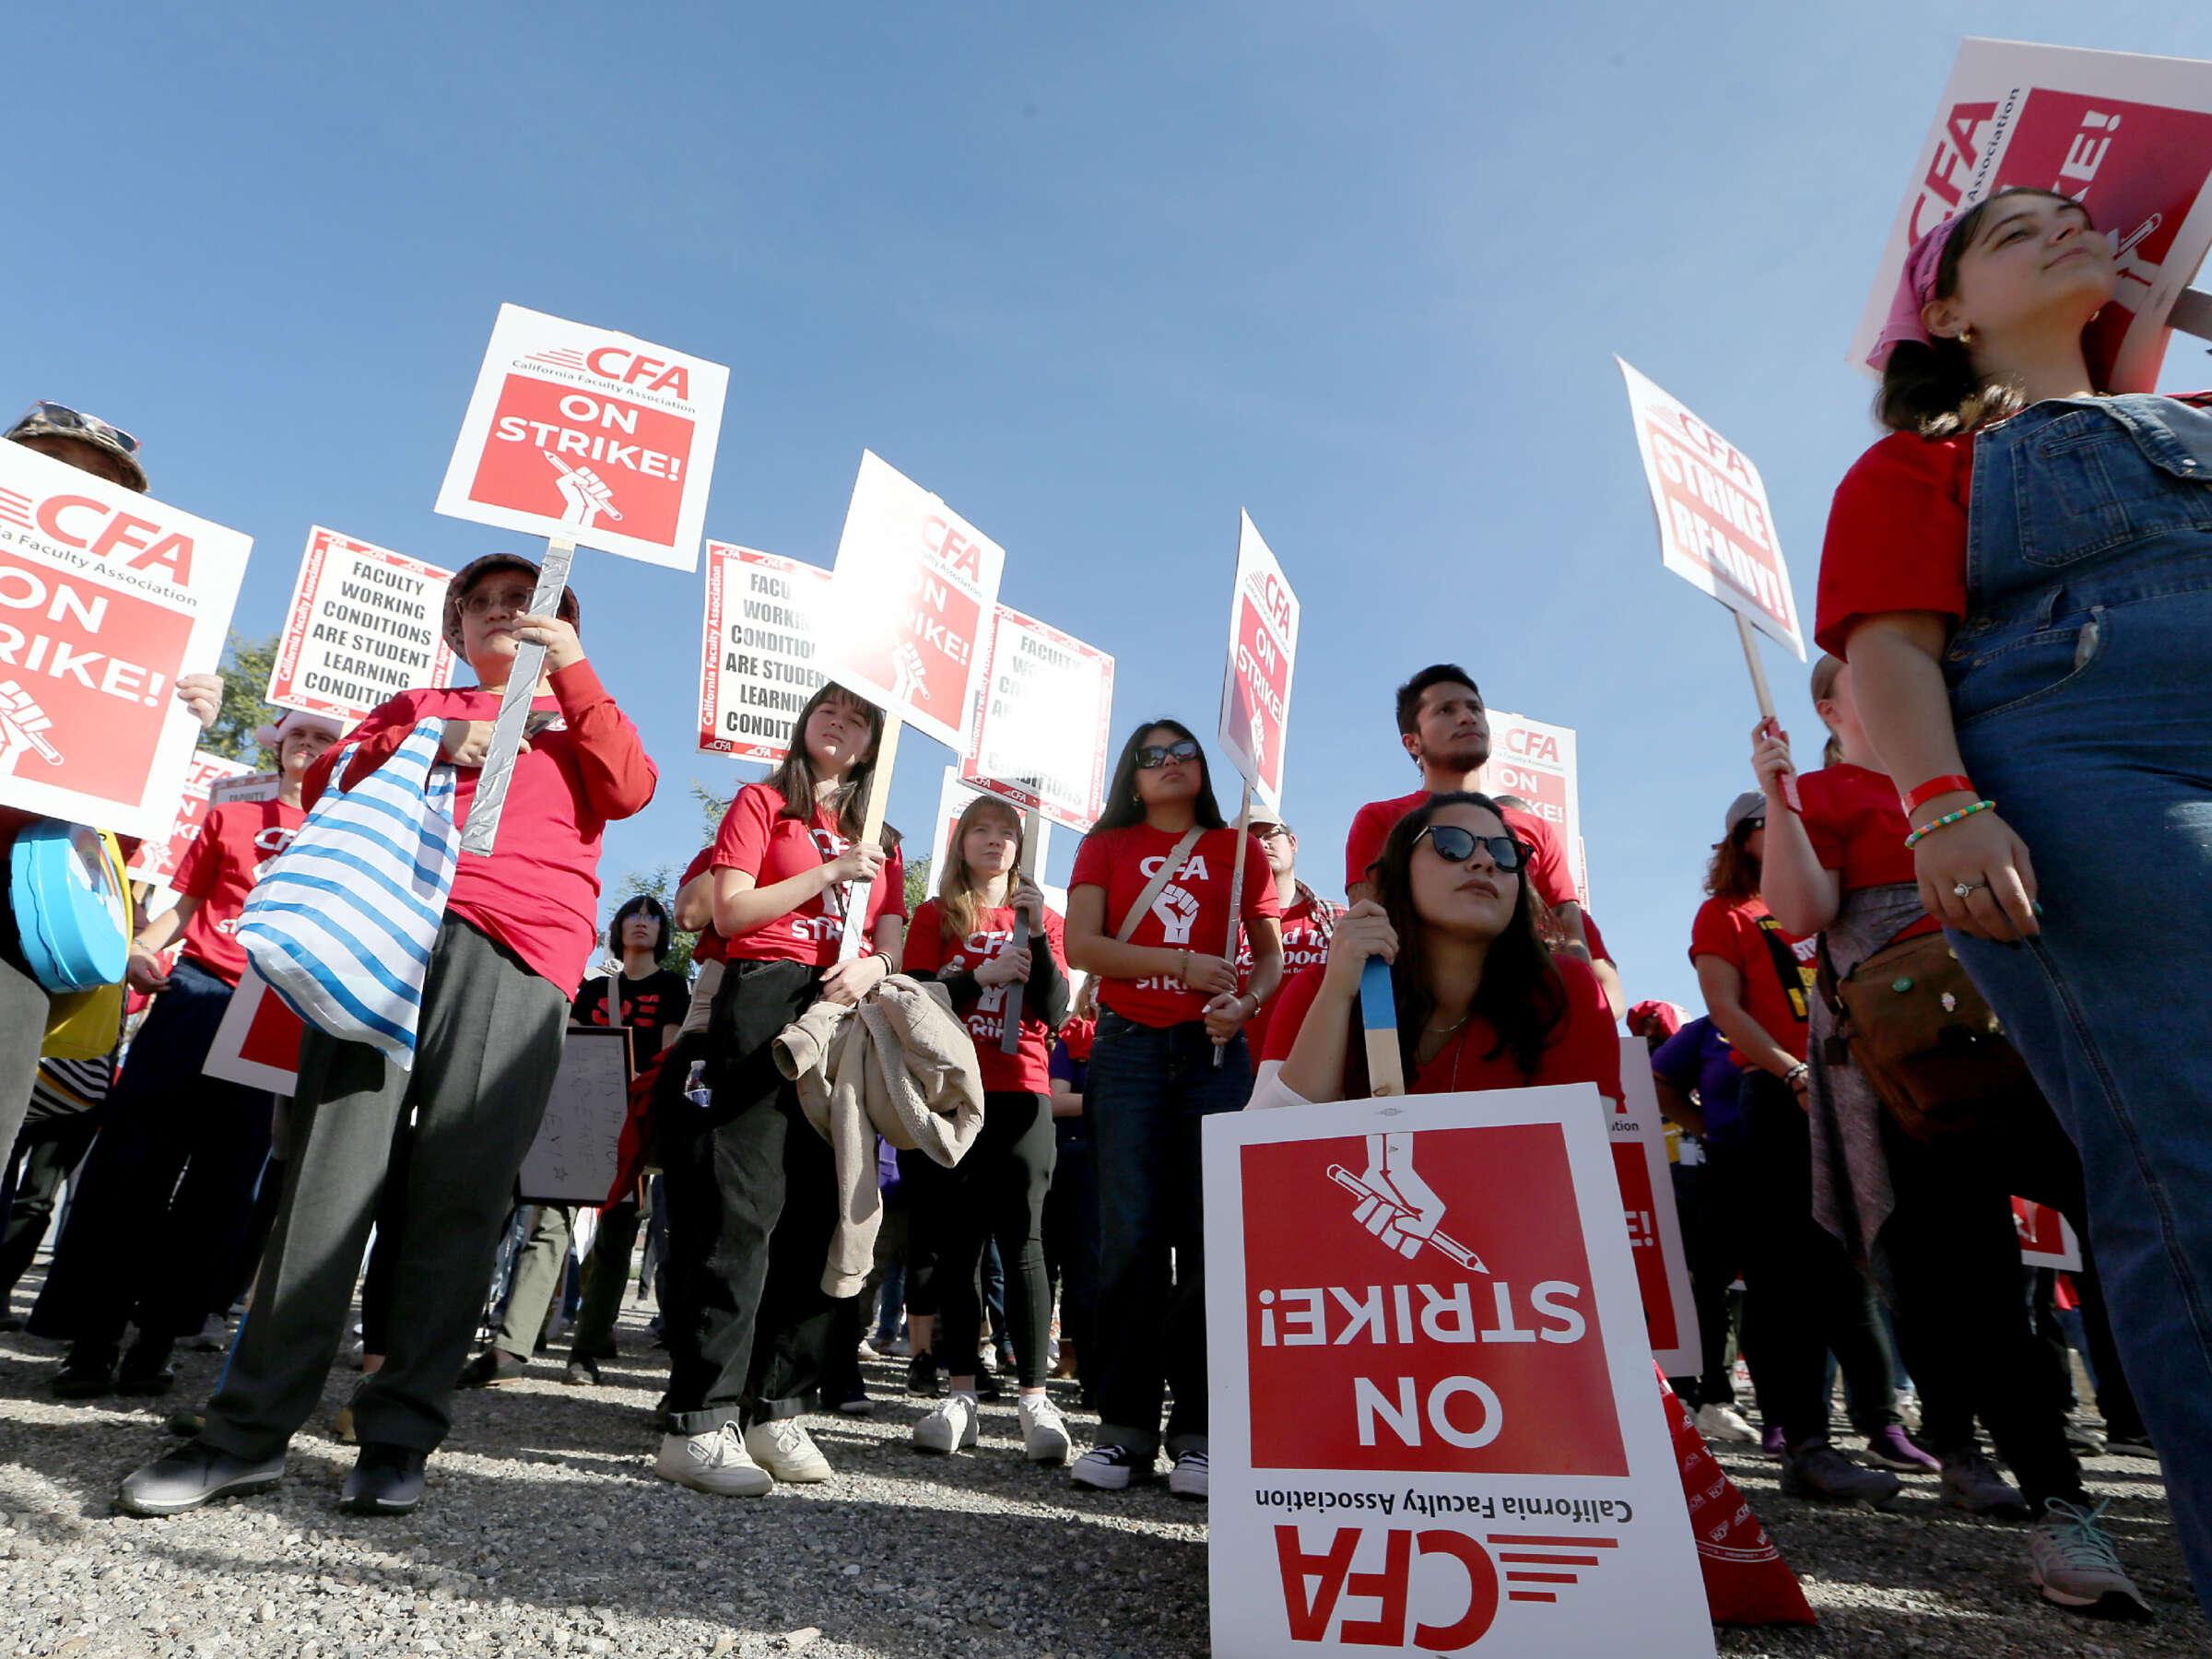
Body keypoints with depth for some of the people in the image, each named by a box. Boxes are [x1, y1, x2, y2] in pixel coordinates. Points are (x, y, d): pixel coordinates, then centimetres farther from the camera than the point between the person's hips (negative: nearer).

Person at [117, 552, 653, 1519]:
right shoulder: (417, 704, 30)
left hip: (519, 950, -2)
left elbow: (630, 789, 5)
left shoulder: (574, 717, 25)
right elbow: (325, 784, 17)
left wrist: (573, 670, 1)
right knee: (331, 1166, -7)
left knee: (460, 1191, -7)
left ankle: (400, 1435, -1)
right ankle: (252, 1430, -1)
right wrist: (424, 743, 1)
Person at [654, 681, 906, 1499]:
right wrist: (833, 871, -6)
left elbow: (891, 944, 17)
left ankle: (778, 1412, 11)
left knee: (821, 1212, 2)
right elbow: (731, 912, -2)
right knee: (745, 1208, -11)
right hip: (765, 1001, -5)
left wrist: (871, 967, -5)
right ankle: (700, 1422, -6)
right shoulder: (763, 802, 10)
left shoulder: (878, 838, 23)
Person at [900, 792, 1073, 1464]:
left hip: (1021, 1094, 0)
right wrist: (983, 977, -13)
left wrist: (1036, 934, -11)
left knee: (1022, 1240, -4)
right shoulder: (935, 915, 10)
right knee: (956, 1242, 2)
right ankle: (960, 1394, 10)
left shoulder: (1042, 918, 11)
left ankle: (1034, 1397, 0)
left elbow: (1054, 1015, 0)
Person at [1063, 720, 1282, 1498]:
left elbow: (1273, 954, 14)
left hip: (1213, 1052, 1)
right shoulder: (1107, 845, 12)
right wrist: (1182, 963, -12)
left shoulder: (1239, 849, 13)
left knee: (1211, 1237, -3)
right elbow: (1081, 944, -1)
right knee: (1131, 1236, -2)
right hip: (1128, 1049, 0)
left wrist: (1243, 1004, -8)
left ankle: (1199, 1431, 5)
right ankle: (1127, 1427, 7)